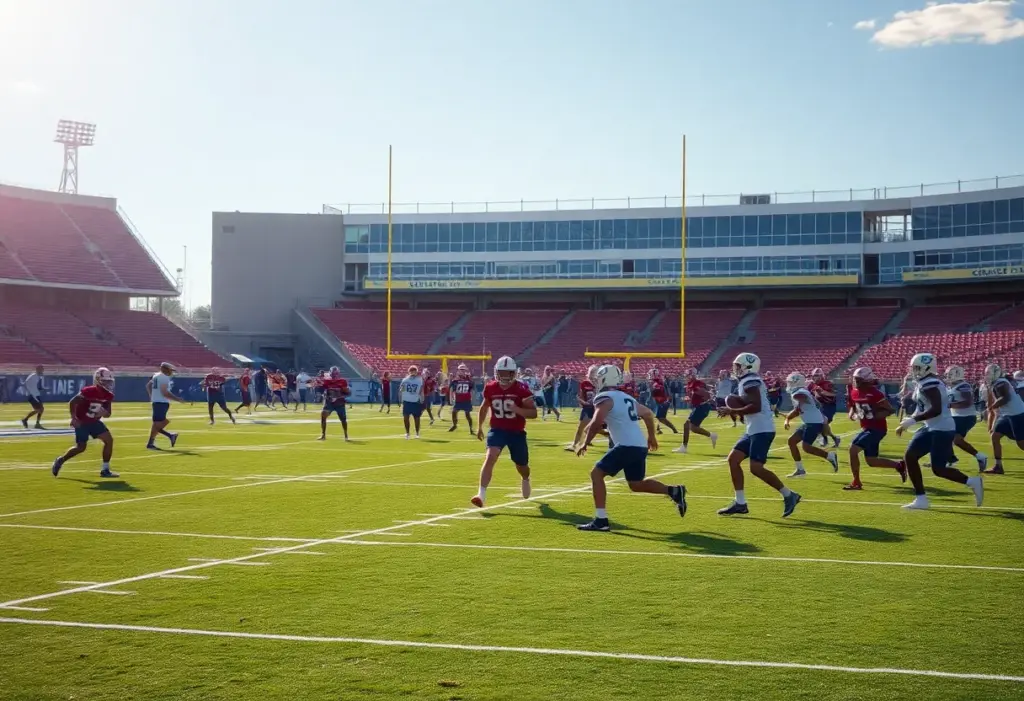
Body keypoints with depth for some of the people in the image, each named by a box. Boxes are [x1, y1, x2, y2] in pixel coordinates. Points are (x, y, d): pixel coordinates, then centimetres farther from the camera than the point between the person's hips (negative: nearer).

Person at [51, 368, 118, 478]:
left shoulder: (108, 395, -7)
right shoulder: (88, 392, -26)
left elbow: (108, 413, 2)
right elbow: (72, 402, -17)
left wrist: (104, 413, -21)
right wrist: (74, 418, -20)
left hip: (94, 422, 6)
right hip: (81, 422, -6)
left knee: (109, 440, -8)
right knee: (81, 447, -5)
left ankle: (105, 470, -1)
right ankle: (60, 461, 22)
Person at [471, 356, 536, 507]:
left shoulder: (521, 389, -13)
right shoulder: (490, 388, -3)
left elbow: (534, 413, -12)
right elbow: (484, 407, 17)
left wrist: (517, 409, -29)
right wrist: (479, 426, 19)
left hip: (517, 432, -1)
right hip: (497, 430, 1)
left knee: (521, 466, 15)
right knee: (490, 457, -24)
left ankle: (526, 480, 54)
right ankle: (481, 495, -28)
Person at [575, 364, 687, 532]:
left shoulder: (604, 398, -4)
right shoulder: (626, 398, 22)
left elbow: (597, 422, -20)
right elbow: (648, 414, 35)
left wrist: (586, 443, -8)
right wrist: (651, 436, 49)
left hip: (627, 446, -8)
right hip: (641, 446, 8)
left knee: (596, 474, -2)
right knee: (636, 484, 23)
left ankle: (601, 520, -8)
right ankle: (674, 491, 12)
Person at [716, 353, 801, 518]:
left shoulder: (750, 381, -13)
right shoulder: (747, 381, 18)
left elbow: (756, 406, -24)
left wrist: (732, 411, -17)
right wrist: (733, 409, 9)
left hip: (762, 430, -10)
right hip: (754, 430, 10)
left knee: (756, 468, -14)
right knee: (733, 459, 8)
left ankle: (789, 495, -1)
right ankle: (740, 503, 9)